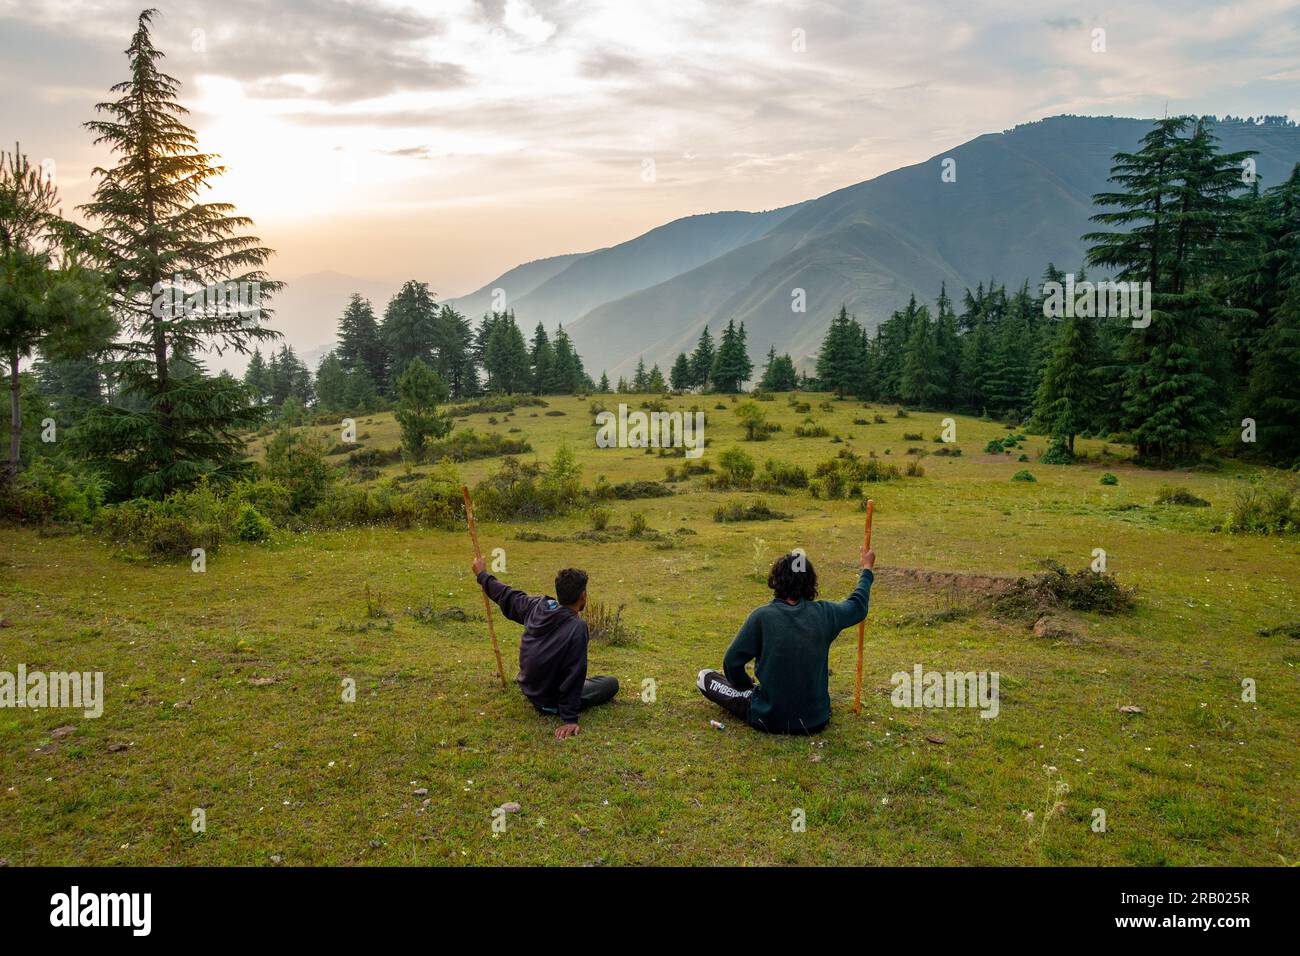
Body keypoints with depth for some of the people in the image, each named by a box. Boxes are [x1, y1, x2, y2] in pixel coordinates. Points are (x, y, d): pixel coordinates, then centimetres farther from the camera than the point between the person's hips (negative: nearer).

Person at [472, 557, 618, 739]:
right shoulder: (577, 627, -30)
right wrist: (569, 719, -23)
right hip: (550, 703, -6)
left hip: (527, 688, 6)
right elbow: (575, 673, -27)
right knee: (612, 683, 9)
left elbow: (508, 596, 6)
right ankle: (566, 709, 7)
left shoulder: (537, 607, -11)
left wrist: (482, 575, 24)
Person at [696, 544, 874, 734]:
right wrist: (867, 569, 27)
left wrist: (747, 686, 9)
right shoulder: (824, 613, -11)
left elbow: (732, 663, -12)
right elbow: (858, 605, 11)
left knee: (705, 677, 11)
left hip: (770, 721, -2)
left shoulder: (761, 616, -19)